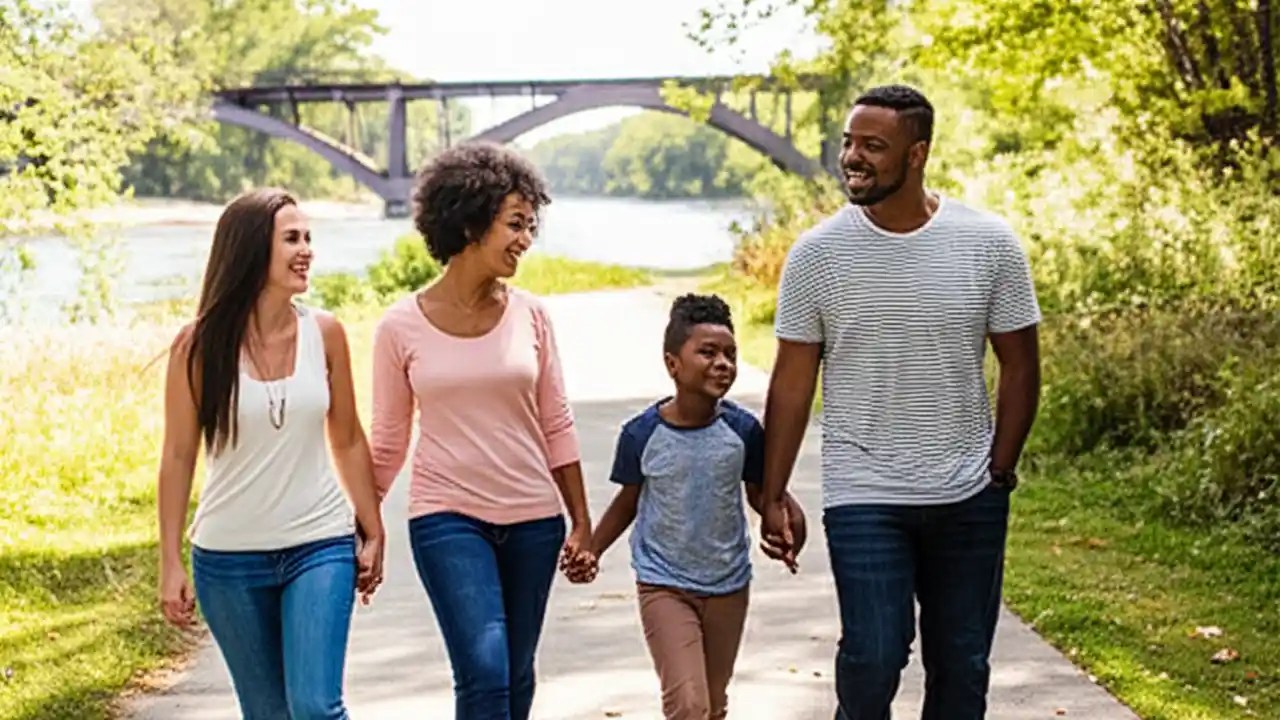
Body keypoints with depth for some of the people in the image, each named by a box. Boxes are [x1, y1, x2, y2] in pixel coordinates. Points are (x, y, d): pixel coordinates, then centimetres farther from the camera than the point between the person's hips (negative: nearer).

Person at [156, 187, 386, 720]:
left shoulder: (324, 333, -2)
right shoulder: (200, 345, -7)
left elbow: (347, 441, 8)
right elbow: (178, 456, -2)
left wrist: (372, 534, 8)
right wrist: (170, 564, -4)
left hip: (320, 547, 1)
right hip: (229, 559, 0)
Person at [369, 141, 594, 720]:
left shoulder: (529, 314, 0)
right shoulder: (402, 327, -6)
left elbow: (556, 425, 6)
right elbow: (388, 440, 3)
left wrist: (581, 520, 6)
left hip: (533, 519, 3)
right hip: (447, 518, -3)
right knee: (484, 673, -14)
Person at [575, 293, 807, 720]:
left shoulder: (743, 430, -9)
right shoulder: (642, 434, -12)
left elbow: (758, 492, 5)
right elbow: (628, 501, 4)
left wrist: (788, 514, -17)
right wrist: (591, 550, -7)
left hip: (728, 586, 3)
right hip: (664, 587, -3)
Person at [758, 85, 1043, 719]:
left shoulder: (988, 243, -4)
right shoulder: (816, 253, -5)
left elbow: (1020, 364, 5)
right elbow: (793, 380, 0)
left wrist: (1001, 470, 0)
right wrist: (772, 495, -2)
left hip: (969, 498, 2)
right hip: (863, 498, -1)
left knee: (962, 667, 10)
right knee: (873, 659, -9)